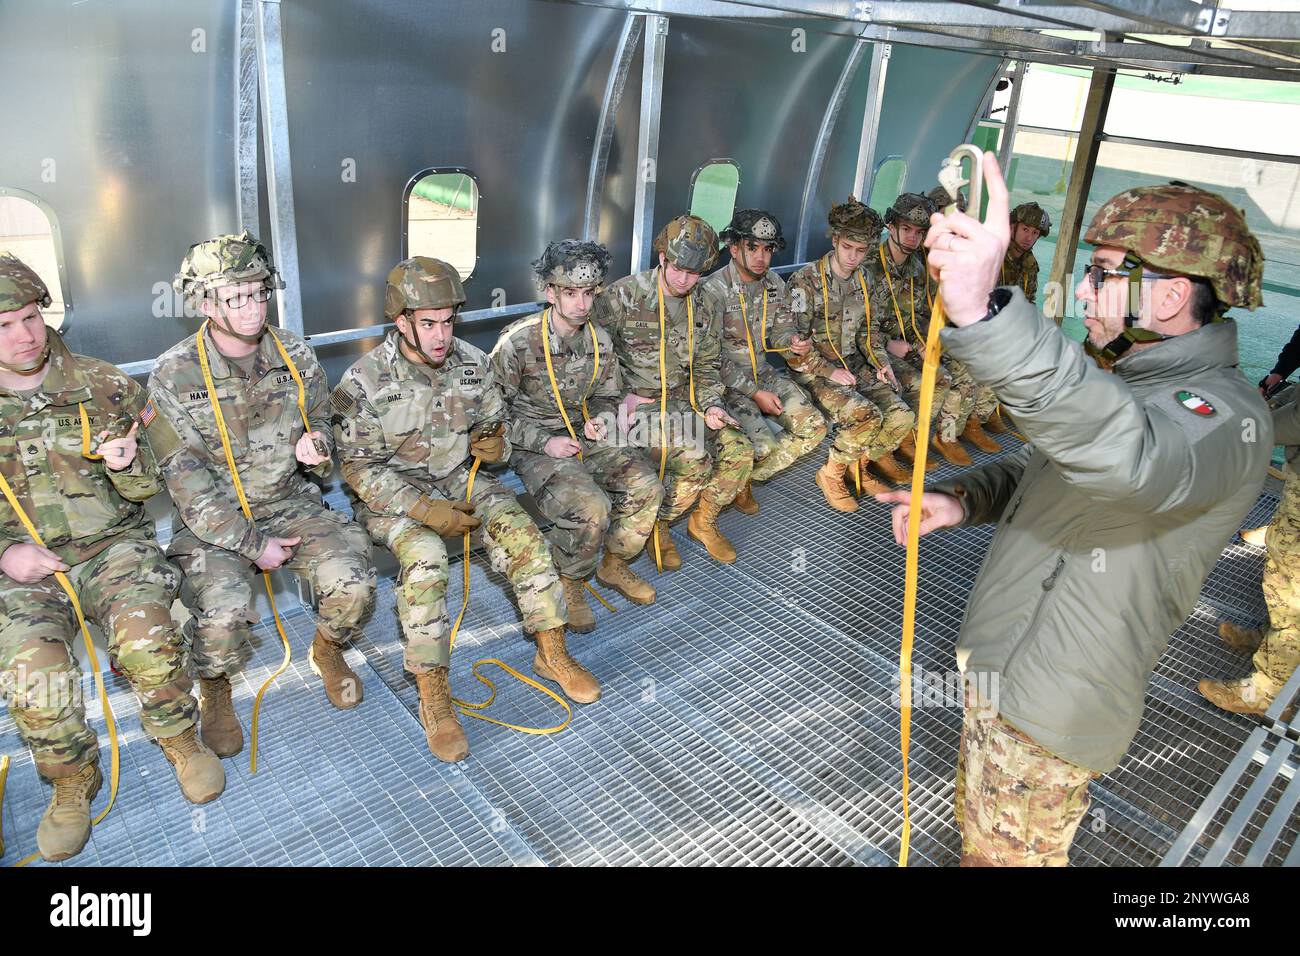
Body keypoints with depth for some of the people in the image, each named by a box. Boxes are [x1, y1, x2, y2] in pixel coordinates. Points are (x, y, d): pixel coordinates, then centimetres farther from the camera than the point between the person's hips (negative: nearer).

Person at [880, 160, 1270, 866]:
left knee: (1010, 853, 12)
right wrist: (961, 499, -8)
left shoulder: (1223, 416, -25)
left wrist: (983, 312, -65)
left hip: (1047, 711, -9)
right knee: (980, 834, 28)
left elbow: (1125, 456, -50)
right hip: (1000, 670, 9)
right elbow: (1036, 466, 16)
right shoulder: (1130, 379, 7)